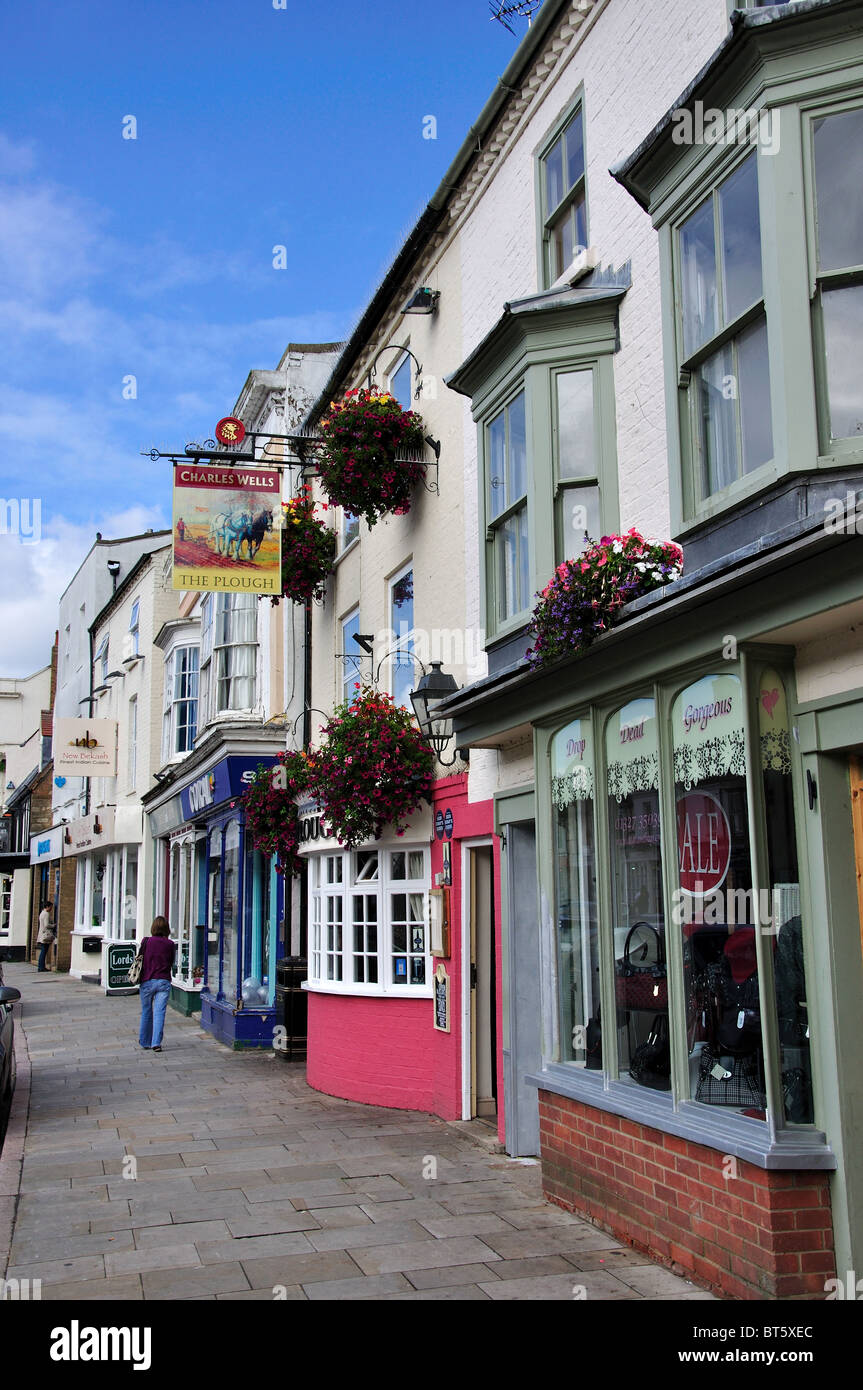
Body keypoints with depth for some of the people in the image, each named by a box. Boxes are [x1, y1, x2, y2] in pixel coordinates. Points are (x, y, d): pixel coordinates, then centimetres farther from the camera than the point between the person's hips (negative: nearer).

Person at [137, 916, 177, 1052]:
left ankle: (145, 1041, 26)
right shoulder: (170, 944, -1)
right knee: (159, 1013, 0)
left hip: (147, 981, 0)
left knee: (146, 1012, 14)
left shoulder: (146, 941, -4)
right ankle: (156, 1043, -10)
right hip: (164, 981, 0)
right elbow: (171, 963, 8)